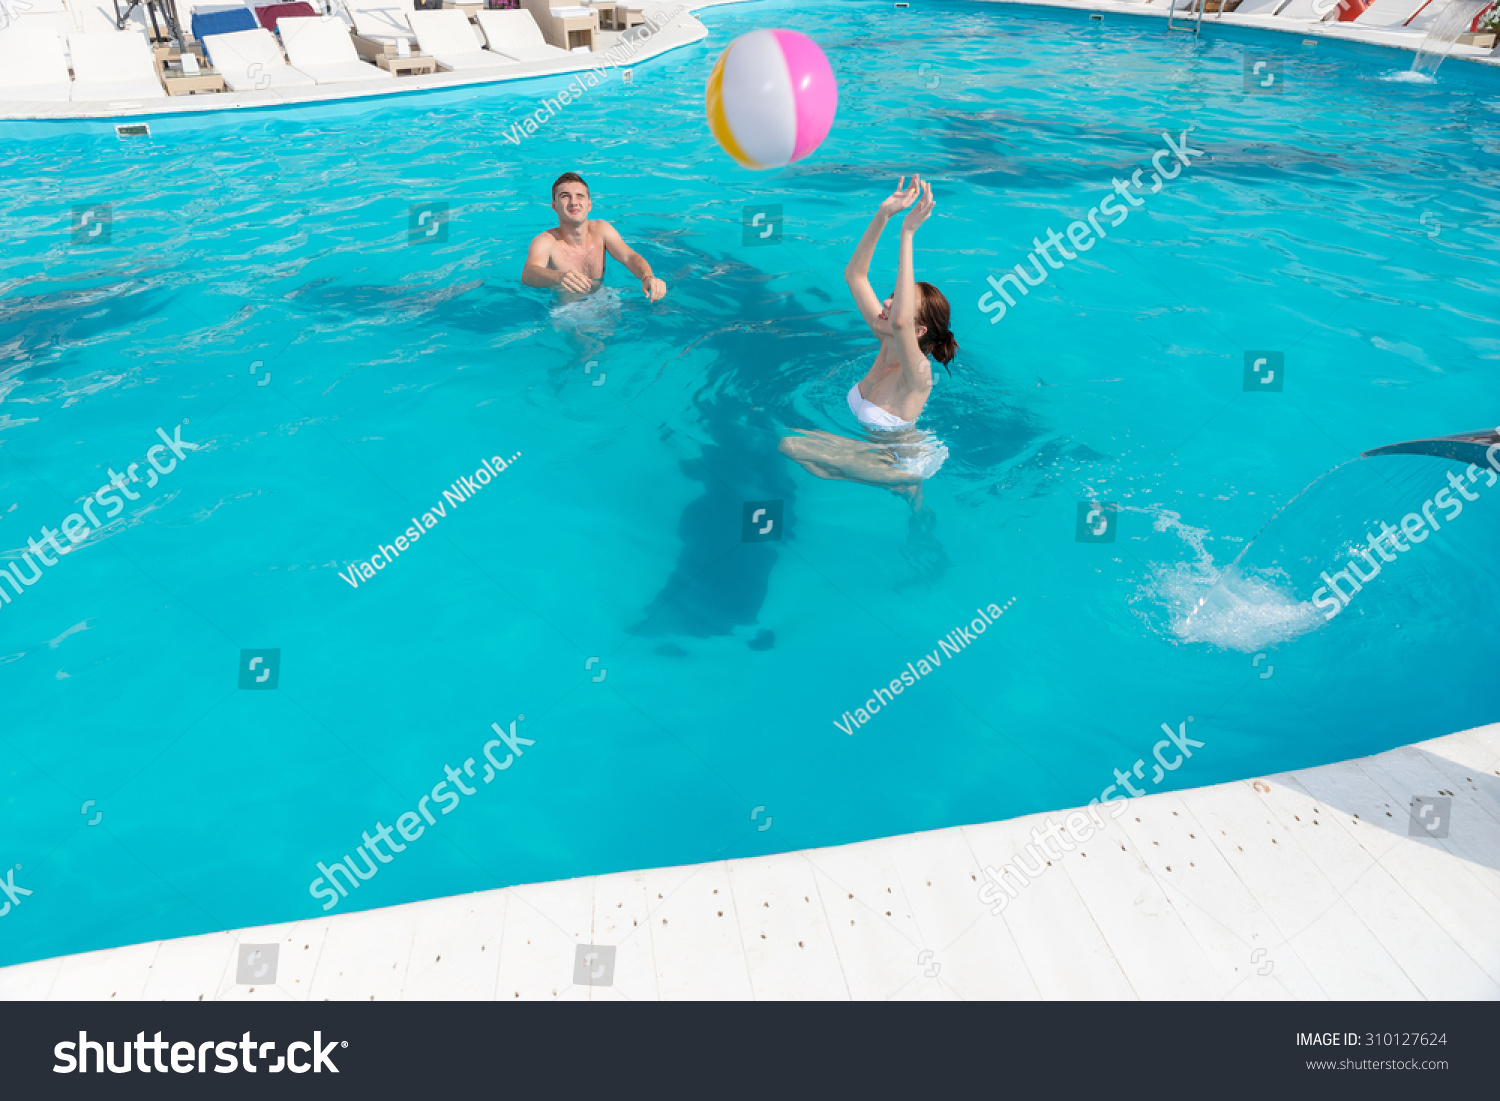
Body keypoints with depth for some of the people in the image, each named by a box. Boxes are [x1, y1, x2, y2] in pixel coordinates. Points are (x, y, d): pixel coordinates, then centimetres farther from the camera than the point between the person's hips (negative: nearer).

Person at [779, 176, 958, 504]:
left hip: (906, 461, -8)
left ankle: (904, 486, -2)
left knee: (790, 447, -10)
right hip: (879, 444, 8)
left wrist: (907, 234, -54)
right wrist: (882, 216, -24)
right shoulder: (886, 342, -11)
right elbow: (854, 275, -10)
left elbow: (899, 320, -55)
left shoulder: (917, 373, -32)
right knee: (788, 445, 6)